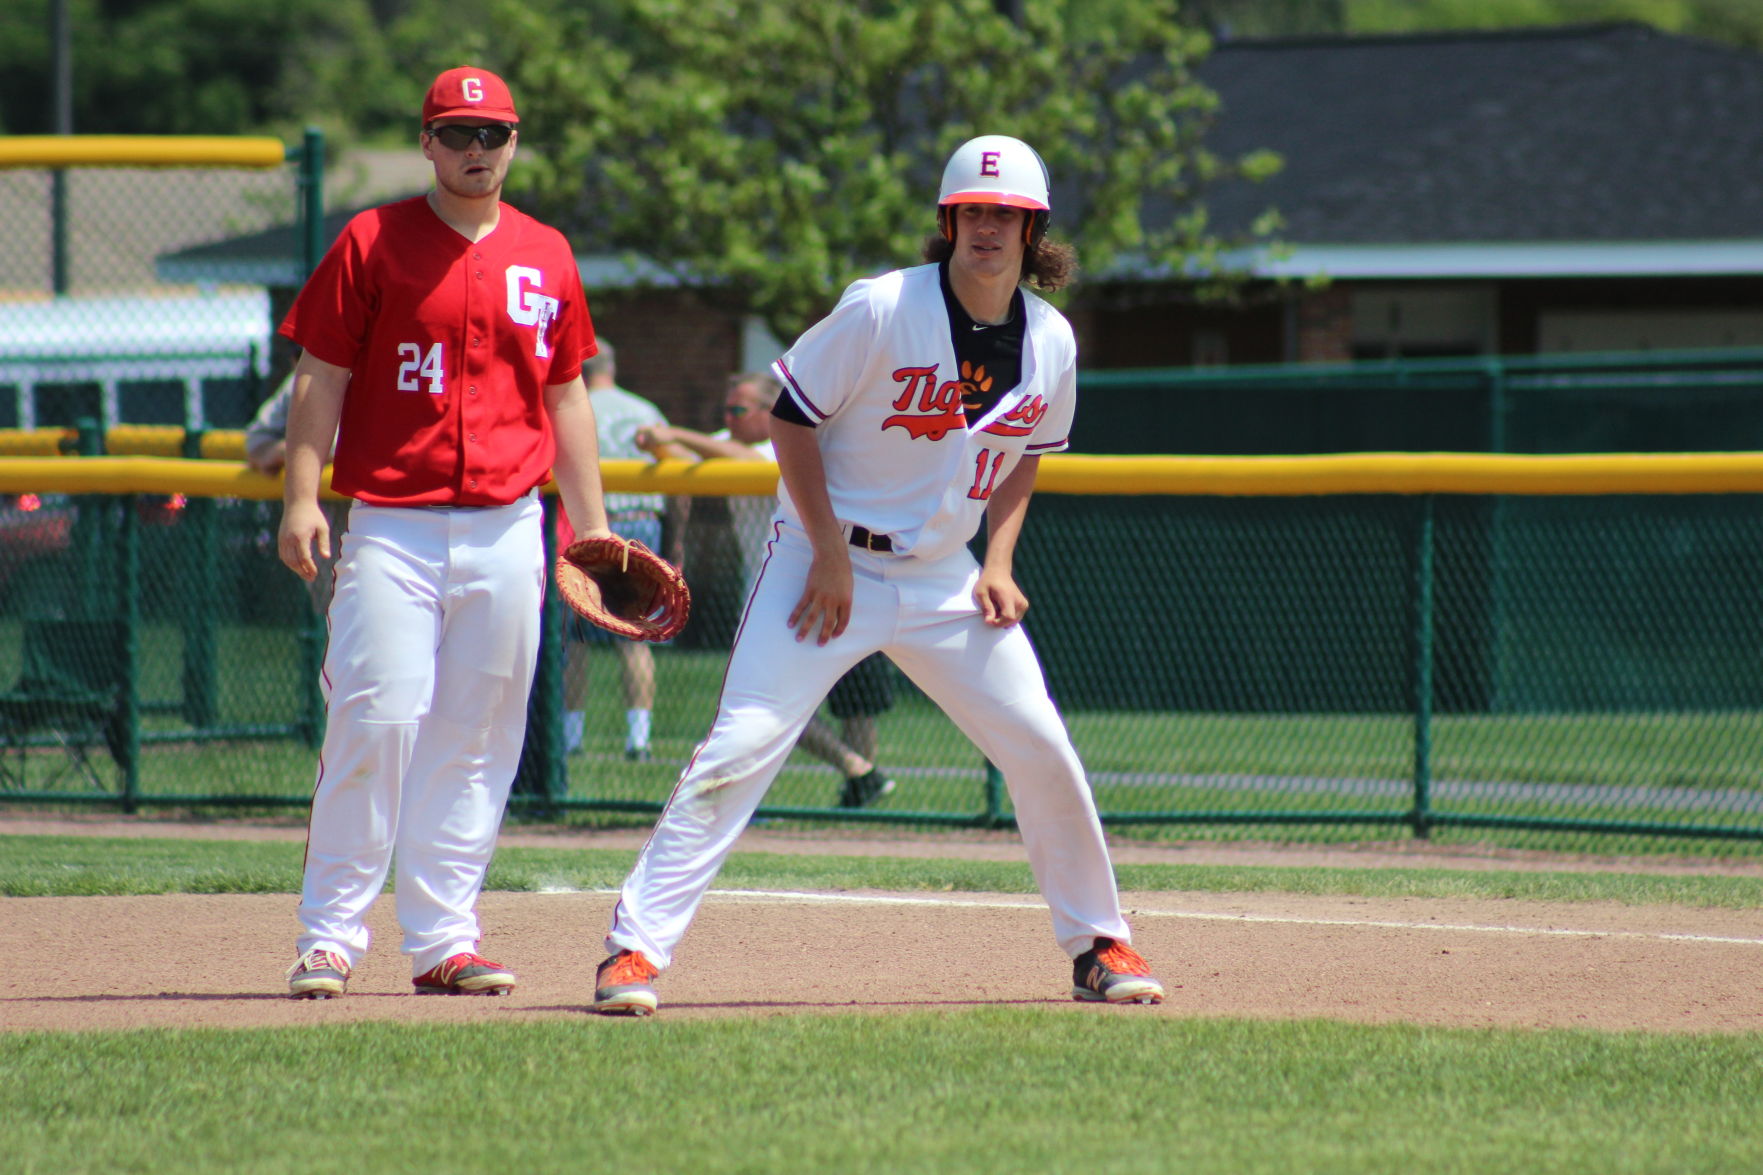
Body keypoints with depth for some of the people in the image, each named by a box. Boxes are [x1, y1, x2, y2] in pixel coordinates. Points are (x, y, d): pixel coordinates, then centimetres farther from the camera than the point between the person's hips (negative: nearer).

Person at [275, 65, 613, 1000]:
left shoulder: (546, 258, 12)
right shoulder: (371, 244, 2)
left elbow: (566, 398, 18)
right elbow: (320, 381, 0)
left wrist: (591, 526, 15)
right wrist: (301, 498, -11)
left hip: (508, 530, 4)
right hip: (392, 527, -4)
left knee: (476, 740, 4)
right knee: (375, 720, -12)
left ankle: (443, 939, 9)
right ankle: (329, 935, -6)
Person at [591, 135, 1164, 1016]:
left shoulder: (1051, 342, 0)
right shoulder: (882, 310, -17)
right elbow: (790, 418, -10)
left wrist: (998, 563, 3)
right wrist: (830, 551, -15)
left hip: (945, 578, 5)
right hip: (829, 561, -5)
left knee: (1044, 753, 1)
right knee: (740, 747, -16)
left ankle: (1099, 945, 18)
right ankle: (637, 947, -14)